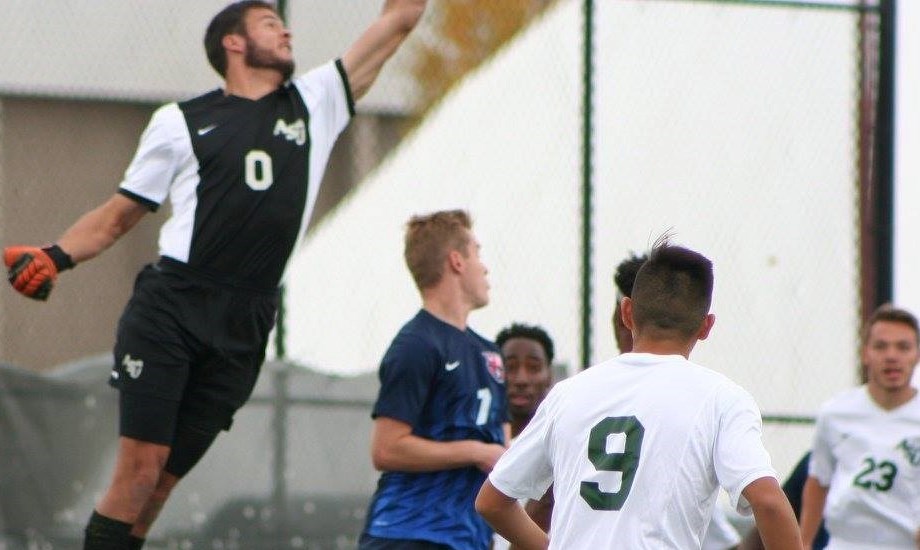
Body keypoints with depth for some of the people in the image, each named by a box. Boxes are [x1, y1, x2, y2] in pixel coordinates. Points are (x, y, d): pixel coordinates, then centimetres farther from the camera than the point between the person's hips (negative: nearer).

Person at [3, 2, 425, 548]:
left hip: (242, 332, 3)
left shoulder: (315, 104, 16)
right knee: (140, 467, -13)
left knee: (163, 480, 1)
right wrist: (55, 257, -2)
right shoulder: (181, 121, 9)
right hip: (170, 312, -3)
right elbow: (118, 216, 13)